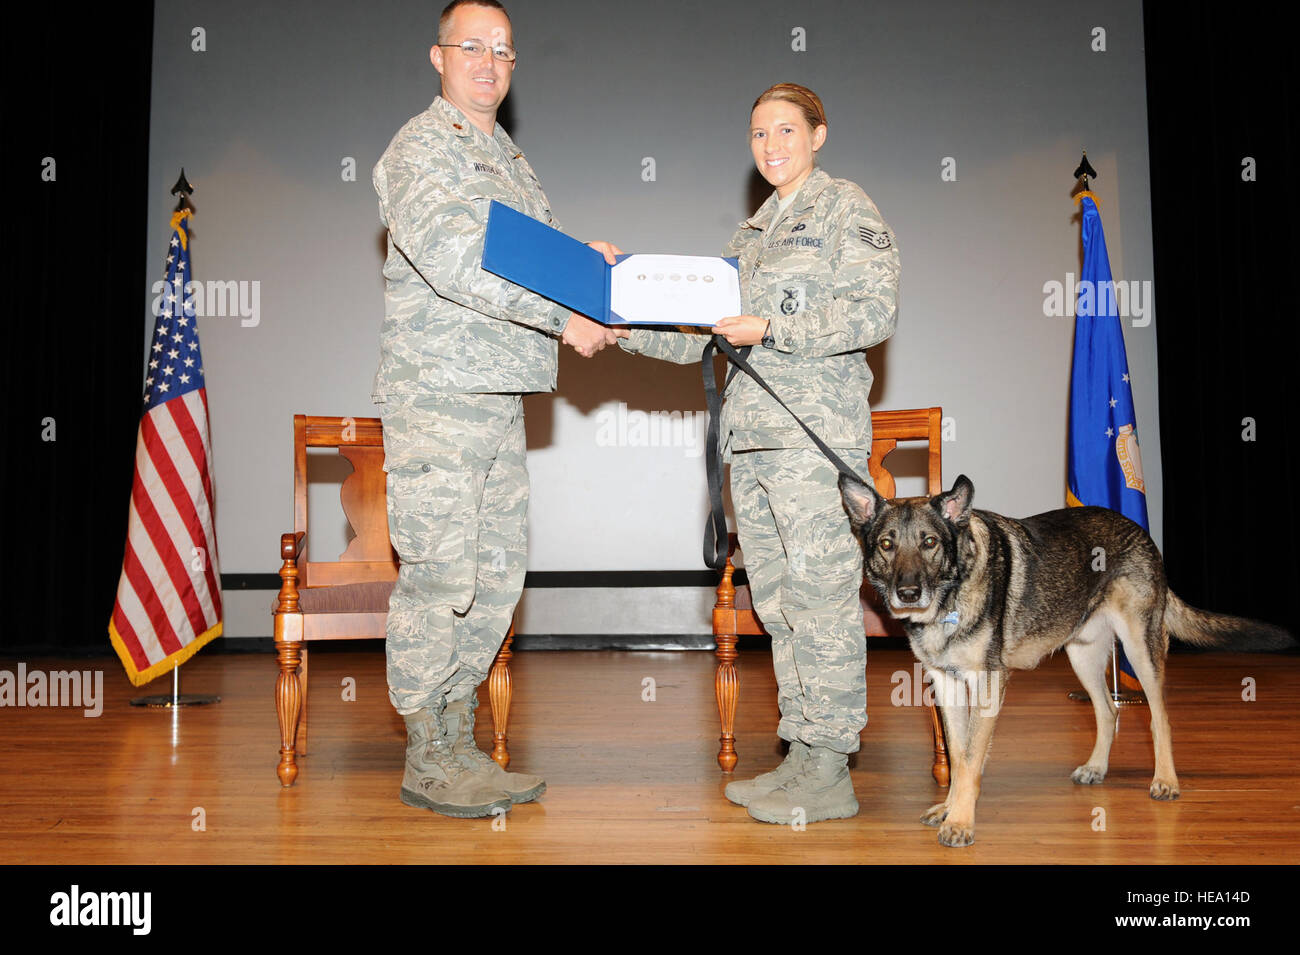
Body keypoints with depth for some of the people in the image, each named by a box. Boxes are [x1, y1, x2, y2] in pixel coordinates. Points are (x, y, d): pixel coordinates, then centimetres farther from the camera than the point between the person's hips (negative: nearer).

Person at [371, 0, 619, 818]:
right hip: (436, 392, -8)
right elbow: (451, 259, -19)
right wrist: (562, 317, -21)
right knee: (439, 574, -6)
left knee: (498, 573, 9)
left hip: (501, 395, 9)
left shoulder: (508, 157, 23)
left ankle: (460, 744, 20)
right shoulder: (420, 149, -4)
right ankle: (427, 760, 6)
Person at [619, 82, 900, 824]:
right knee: (777, 602, 8)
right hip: (753, 430, 8)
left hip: (817, 428, -7)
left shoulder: (845, 207, 2)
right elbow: (706, 335, 20)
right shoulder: (753, 230, 23)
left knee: (820, 594, -7)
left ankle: (831, 775, 1)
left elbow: (876, 312, -11)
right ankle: (802, 755, 18)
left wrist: (772, 329, -15)